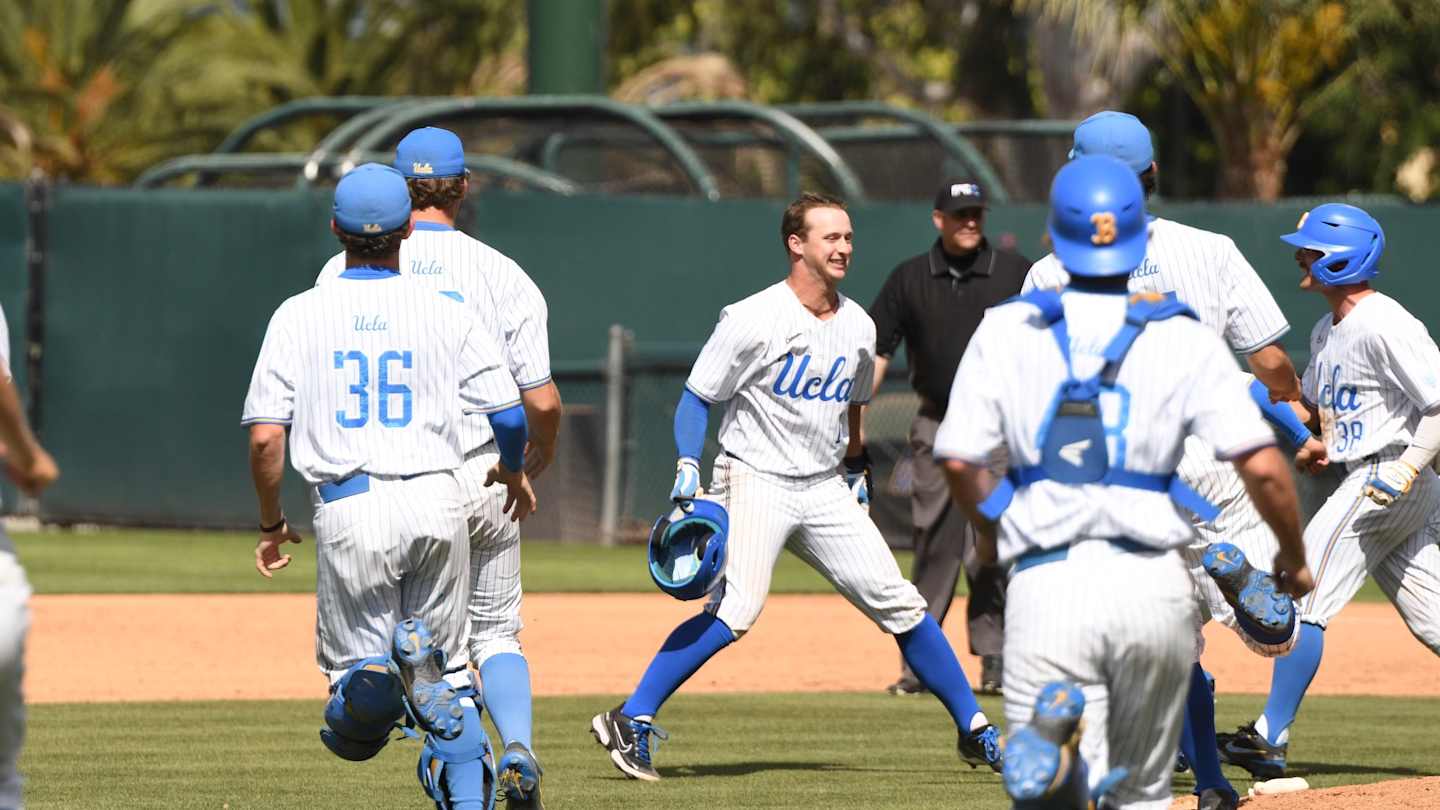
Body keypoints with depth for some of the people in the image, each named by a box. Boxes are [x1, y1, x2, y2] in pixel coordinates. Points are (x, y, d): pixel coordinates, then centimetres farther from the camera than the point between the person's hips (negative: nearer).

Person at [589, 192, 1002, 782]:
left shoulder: (858, 327, 8)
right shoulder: (752, 320, -11)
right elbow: (697, 399, -6)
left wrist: (858, 472, 25)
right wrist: (687, 469, -17)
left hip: (825, 490, 6)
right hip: (754, 483, -6)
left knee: (900, 603, 2)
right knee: (737, 609, -24)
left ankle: (975, 733, 12)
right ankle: (630, 722, -17)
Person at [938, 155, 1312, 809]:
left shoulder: (1006, 332, 4)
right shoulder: (1184, 339, 3)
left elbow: (959, 460, 2)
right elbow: (1262, 466, -5)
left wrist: (989, 527, 24)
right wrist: (1293, 558, 13)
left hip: (1047, 583, -1)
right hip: (1153, 582, 1)